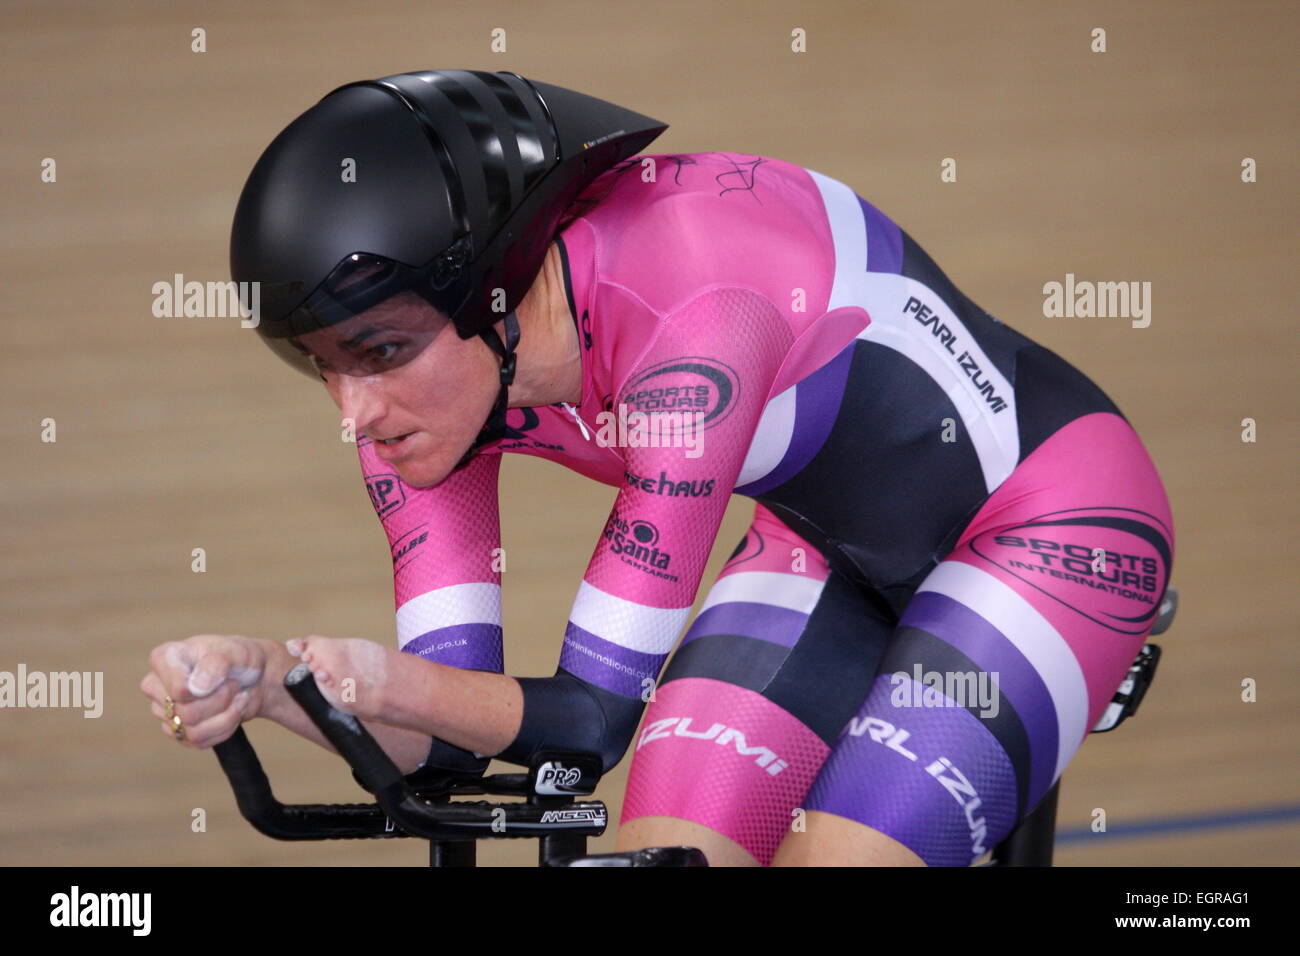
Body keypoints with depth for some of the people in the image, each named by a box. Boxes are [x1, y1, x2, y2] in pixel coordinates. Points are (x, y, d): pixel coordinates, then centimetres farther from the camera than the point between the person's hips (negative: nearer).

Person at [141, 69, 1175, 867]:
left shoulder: (689, 314, -37)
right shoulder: (429, 377, -15)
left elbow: (596, 711, -33)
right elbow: (454, 734, -15)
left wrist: (397, 684, -48)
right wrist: (266, 680, -33)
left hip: (1045, 514, -7)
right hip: (835, 535, 7)